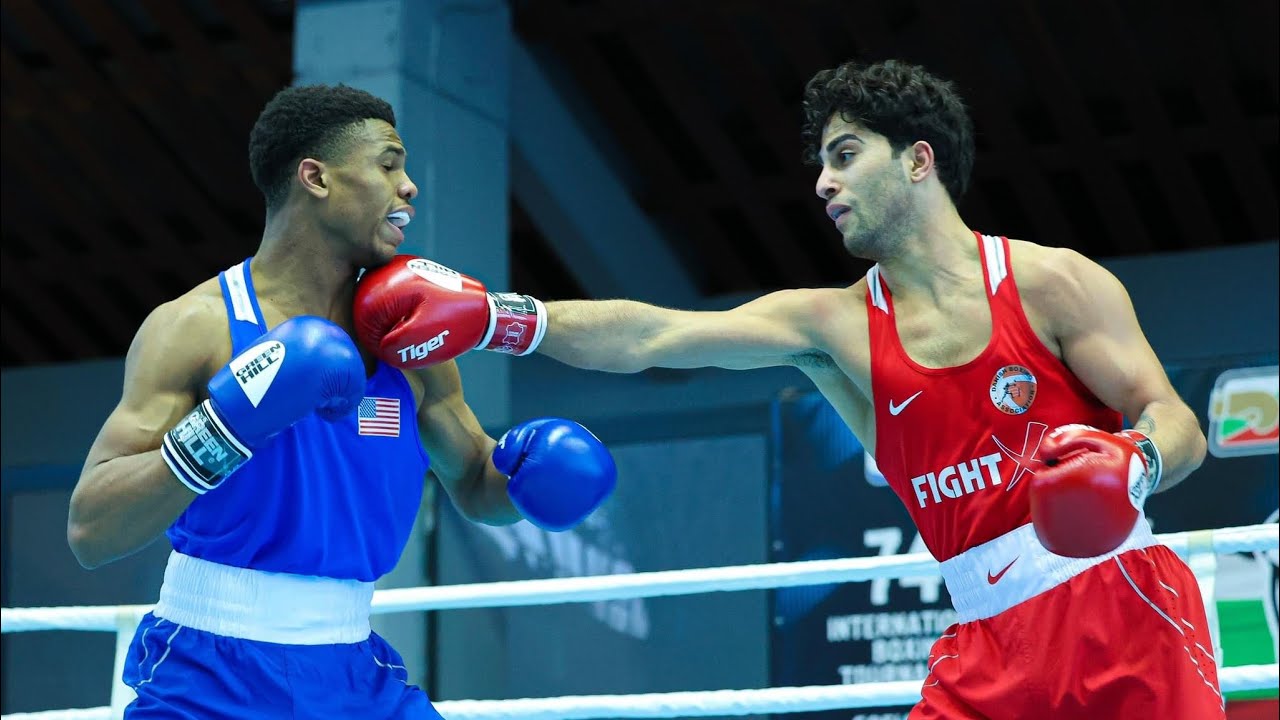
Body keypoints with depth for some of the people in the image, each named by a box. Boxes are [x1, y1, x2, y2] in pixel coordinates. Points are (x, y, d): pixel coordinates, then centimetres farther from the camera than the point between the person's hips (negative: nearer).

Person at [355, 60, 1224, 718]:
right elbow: (647, 336, -3)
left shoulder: (1052, 285, -1)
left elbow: (1177, 425, -4)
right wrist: (493, 317, -14)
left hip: (1126, 612, -3)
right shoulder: (832, 325, 7)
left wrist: (1130, 465, -27)